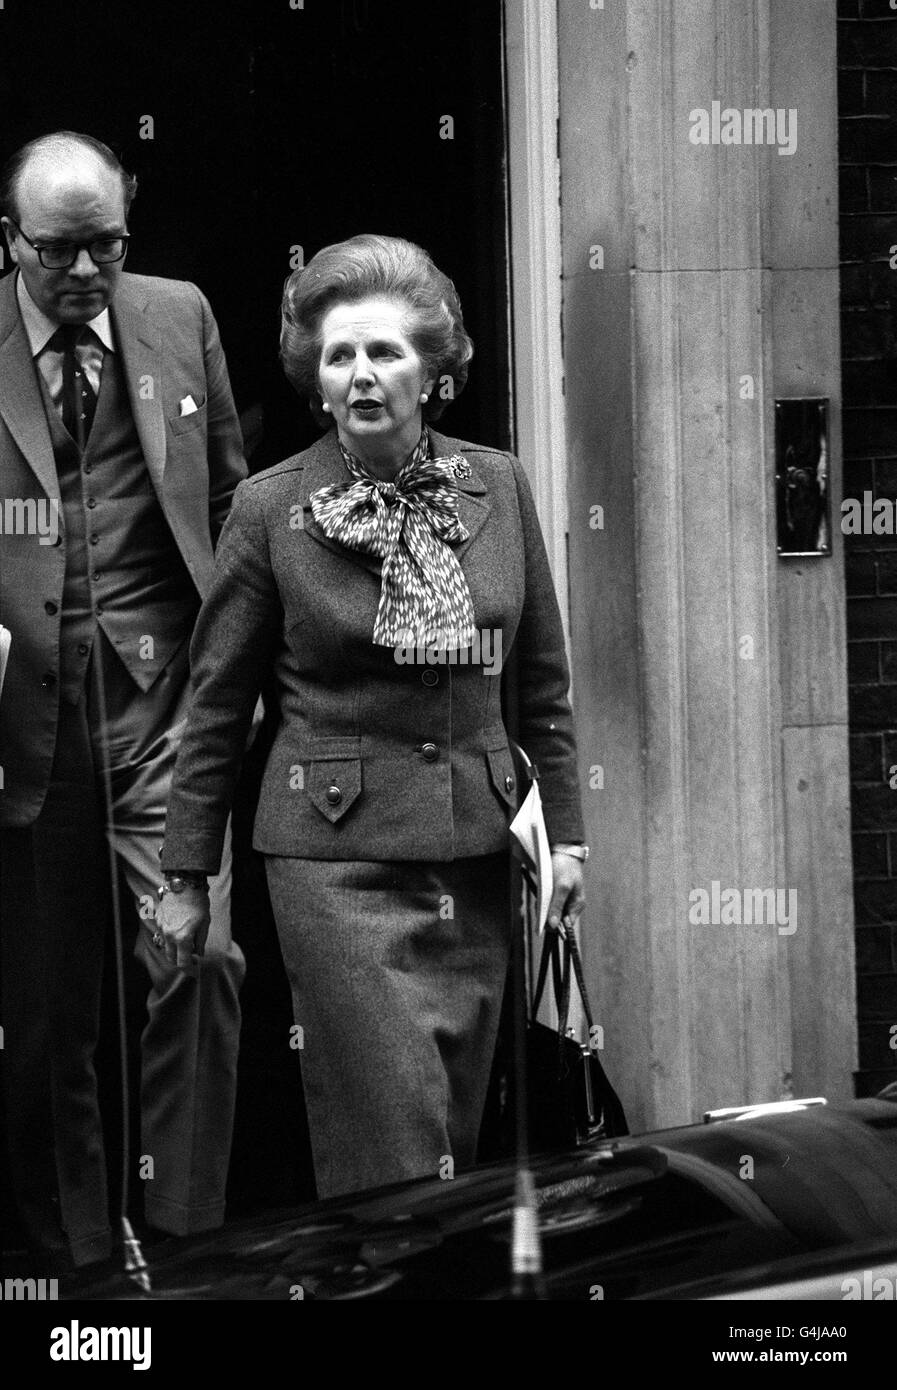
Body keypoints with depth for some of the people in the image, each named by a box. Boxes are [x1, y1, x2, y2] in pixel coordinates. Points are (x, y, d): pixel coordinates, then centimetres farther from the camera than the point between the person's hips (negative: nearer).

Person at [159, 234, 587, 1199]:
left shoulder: (497, 486, 4)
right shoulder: (270, 507, -4)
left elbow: (542, 680, 12)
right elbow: (216, 703, 2)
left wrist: (565, 829, 9)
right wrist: (186, 875, 2)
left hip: (474, 851, 4)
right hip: (336, 856, -4)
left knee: (458, 1133, 8)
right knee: (395, 1151, -9)